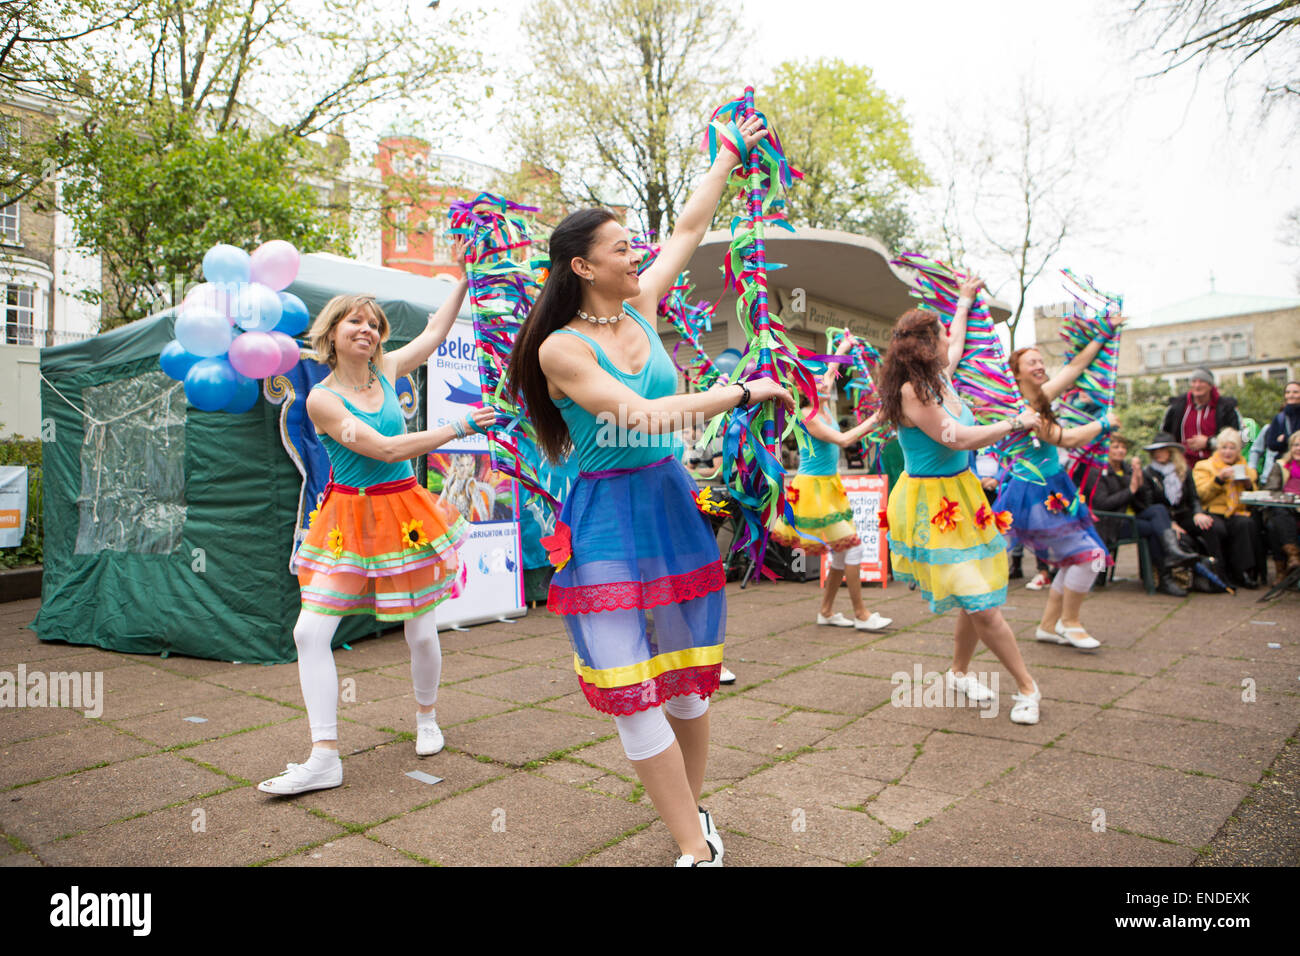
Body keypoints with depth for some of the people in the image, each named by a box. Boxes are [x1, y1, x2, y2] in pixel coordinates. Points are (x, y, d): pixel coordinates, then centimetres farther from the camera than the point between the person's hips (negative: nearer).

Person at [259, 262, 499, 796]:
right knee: (310, 632, -10)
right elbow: (387, 449, -17)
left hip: (403, 512, 3)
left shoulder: (386, 371, 3)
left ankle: (426, 717, 33)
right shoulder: (321, 399, -10)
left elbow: (435, 333, 15)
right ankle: (325, 758, 0)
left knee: (421, 633, 4)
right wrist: (459, 427, -19)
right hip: (348, 518, -2)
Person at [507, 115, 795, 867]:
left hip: (672, 500, 5)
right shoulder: (560, 347, -9)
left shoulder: (641, 309, 7)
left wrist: (733, 153, 23)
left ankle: (694, 810, 29)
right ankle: (696, 848, 7)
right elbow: (642, 412, -20)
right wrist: (745, 391, -15)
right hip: (606, 518, -5)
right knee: (631, 691, -6)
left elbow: (692, 225, 17)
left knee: (687, 678, 10)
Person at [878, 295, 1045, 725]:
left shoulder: (940, 378, 9)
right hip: (931, 506, -9)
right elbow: (958, 439, -20)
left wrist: (965, 301, 47)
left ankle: (960, 672, 30)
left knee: (978, 599, 10)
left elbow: (957, 343, 32)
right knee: (978, 602, -9)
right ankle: (1027, 686, 4)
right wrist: (1017, 423, -7)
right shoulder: (911, 390, -18)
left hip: (961, 497, 9)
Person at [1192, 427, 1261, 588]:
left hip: (1237, 513, 3)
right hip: (1212, 512, -3)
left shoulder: (1246, 469, 25)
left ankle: (1244, 572, -28)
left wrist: (1249, 485, 3)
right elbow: (1201, 494, -2)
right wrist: (1218, 480, -14)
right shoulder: (1204, 466, 14)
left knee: (1245, 524, -33)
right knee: (1216, 528, -37)